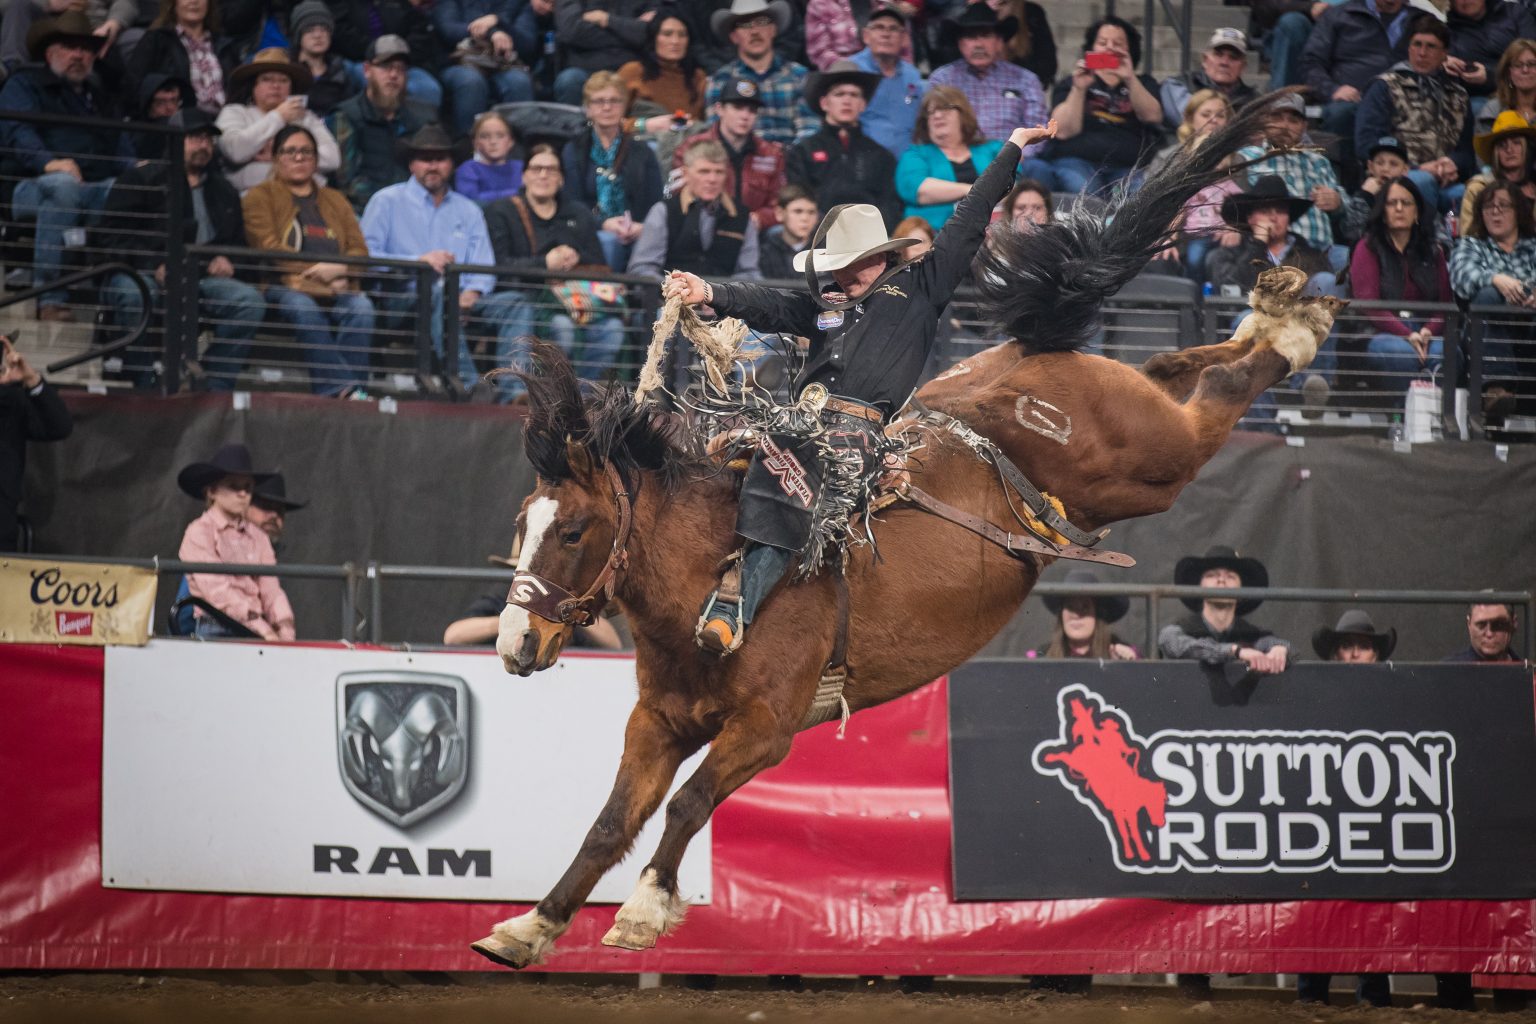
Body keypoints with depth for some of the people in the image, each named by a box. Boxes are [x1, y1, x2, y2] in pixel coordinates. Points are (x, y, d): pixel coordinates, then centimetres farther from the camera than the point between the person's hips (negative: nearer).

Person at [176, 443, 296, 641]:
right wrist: (262, 628, -17)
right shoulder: (199, 533, 1)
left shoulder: (257, 537, 17)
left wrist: (284, 624, -12)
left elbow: (270, 587, 7)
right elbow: (217, 589, -10)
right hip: (214, 631, -5)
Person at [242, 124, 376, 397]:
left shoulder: (335, 200, 27)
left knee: (361, 307, -31)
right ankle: (339, 389, -46)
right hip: (285, 287, -3)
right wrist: (317, 272, -12)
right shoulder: (260, 197, 15)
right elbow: (267, 247, -2)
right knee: (304, 308, -38)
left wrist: (338, 269, -10)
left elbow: (360, 250, 15)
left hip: (337, 289, 3)